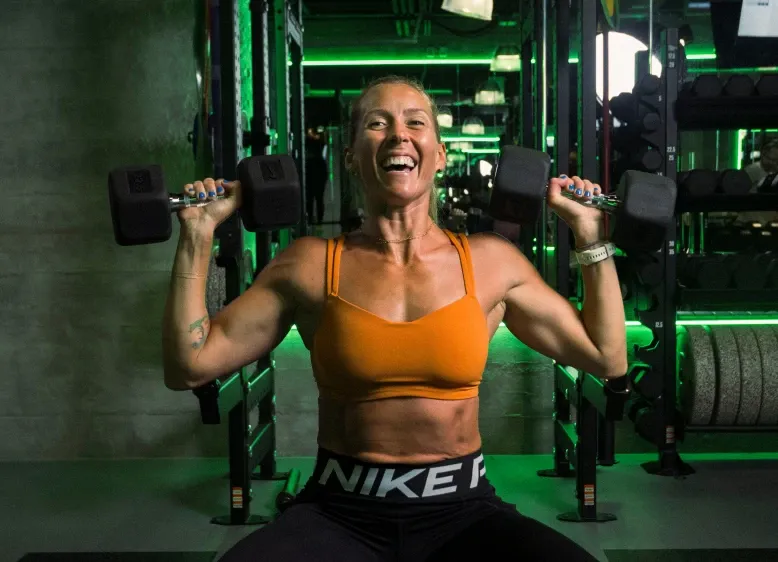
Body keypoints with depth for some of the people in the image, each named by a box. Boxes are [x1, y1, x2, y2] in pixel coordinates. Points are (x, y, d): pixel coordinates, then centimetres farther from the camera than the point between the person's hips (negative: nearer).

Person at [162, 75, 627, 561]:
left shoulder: (491, 262, 3)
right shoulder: (311, 265, 1)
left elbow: (607, 358, 10)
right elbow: (189, 367, 2)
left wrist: (592, 237, 8)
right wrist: (198, 235, 1)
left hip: (462, 509, 2)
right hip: (339, 513, -1)